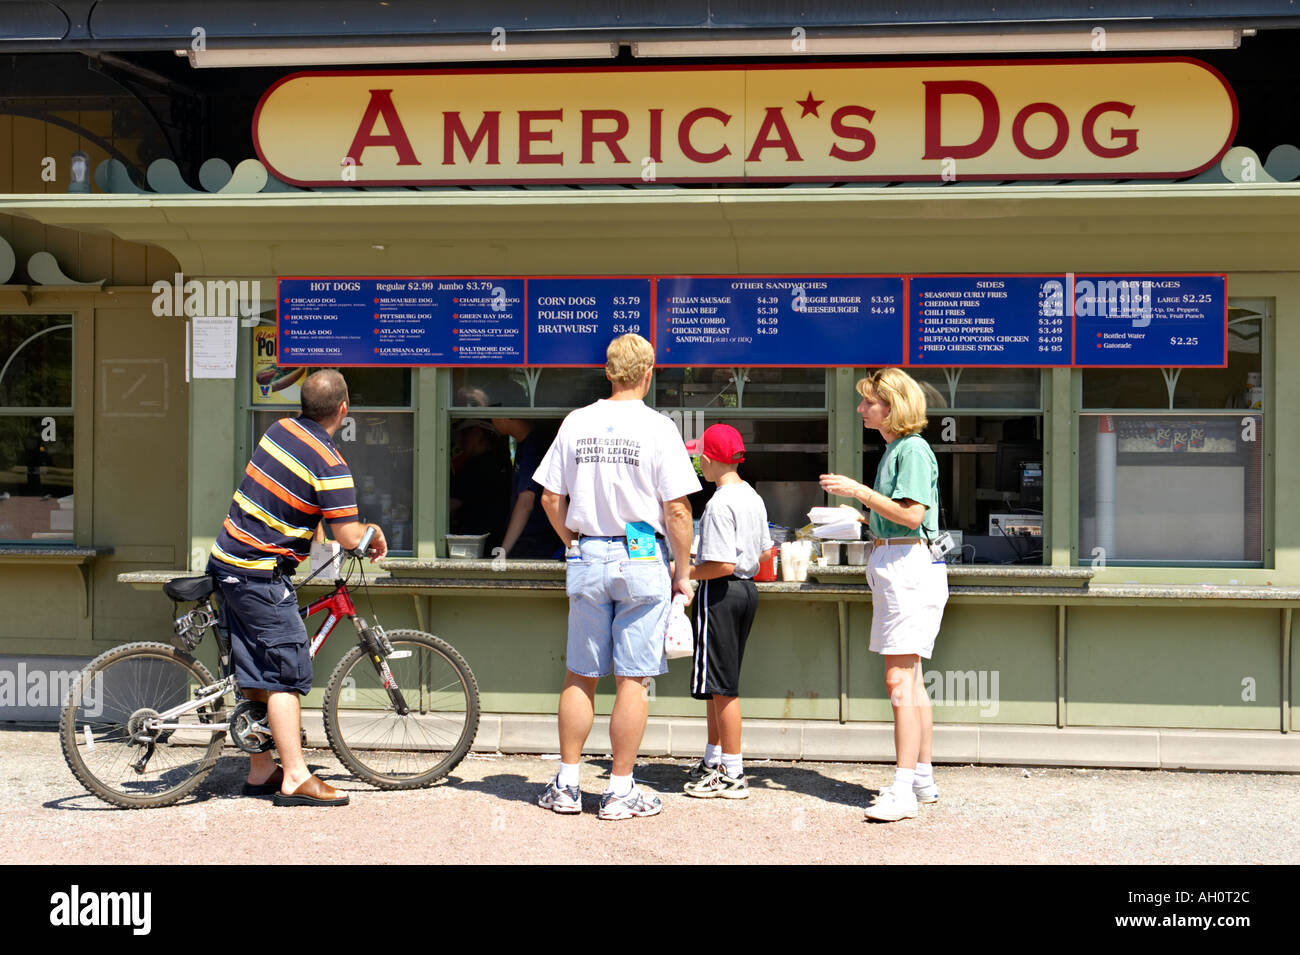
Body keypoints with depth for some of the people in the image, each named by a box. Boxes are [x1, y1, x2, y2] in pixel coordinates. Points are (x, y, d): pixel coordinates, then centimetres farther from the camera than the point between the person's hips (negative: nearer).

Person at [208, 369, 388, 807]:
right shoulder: (329, 463, -18)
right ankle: (296, 778, -5)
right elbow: (348, 537, -18)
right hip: (261, 574, -8)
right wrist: (374, 532, 4)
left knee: (258, 673, 14)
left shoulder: (280, 428, 6)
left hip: (228, 561, 8)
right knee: (288, 673, -4)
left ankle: (261, 770, 21)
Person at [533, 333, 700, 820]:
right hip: (641, 560, -4)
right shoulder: (657, 427, -7)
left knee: (580, 675, 12)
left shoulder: (577, 422, 4)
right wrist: (683, 573, 1)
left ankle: (566, 784, 17)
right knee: (633, 678, 2)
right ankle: (621, 790, 6)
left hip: (586, 560, 4)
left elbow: (551, 497, 7)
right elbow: (677, 510, -9)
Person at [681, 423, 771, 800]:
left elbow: (723, 564, -24)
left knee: (721, 686, -3)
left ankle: (733, 775, 1)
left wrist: (684, 573, -12)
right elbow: (763, 553, 17)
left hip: (720, 592, -10)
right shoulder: (753, 497, 10)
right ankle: (714, 762, 29)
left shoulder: (720, 503, -19)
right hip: (747, 589, 10)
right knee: (719, 683, 19)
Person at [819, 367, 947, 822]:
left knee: (899, 679, -13)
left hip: (910, 565, -11)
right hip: (892, 564, 11)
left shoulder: (912, 449, -12)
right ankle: (923, 779, 22)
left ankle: (903, 790, -14)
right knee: (911, 679, 14)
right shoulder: (893, 449, 18)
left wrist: (858, 491, -18)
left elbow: (911, 514, -22)